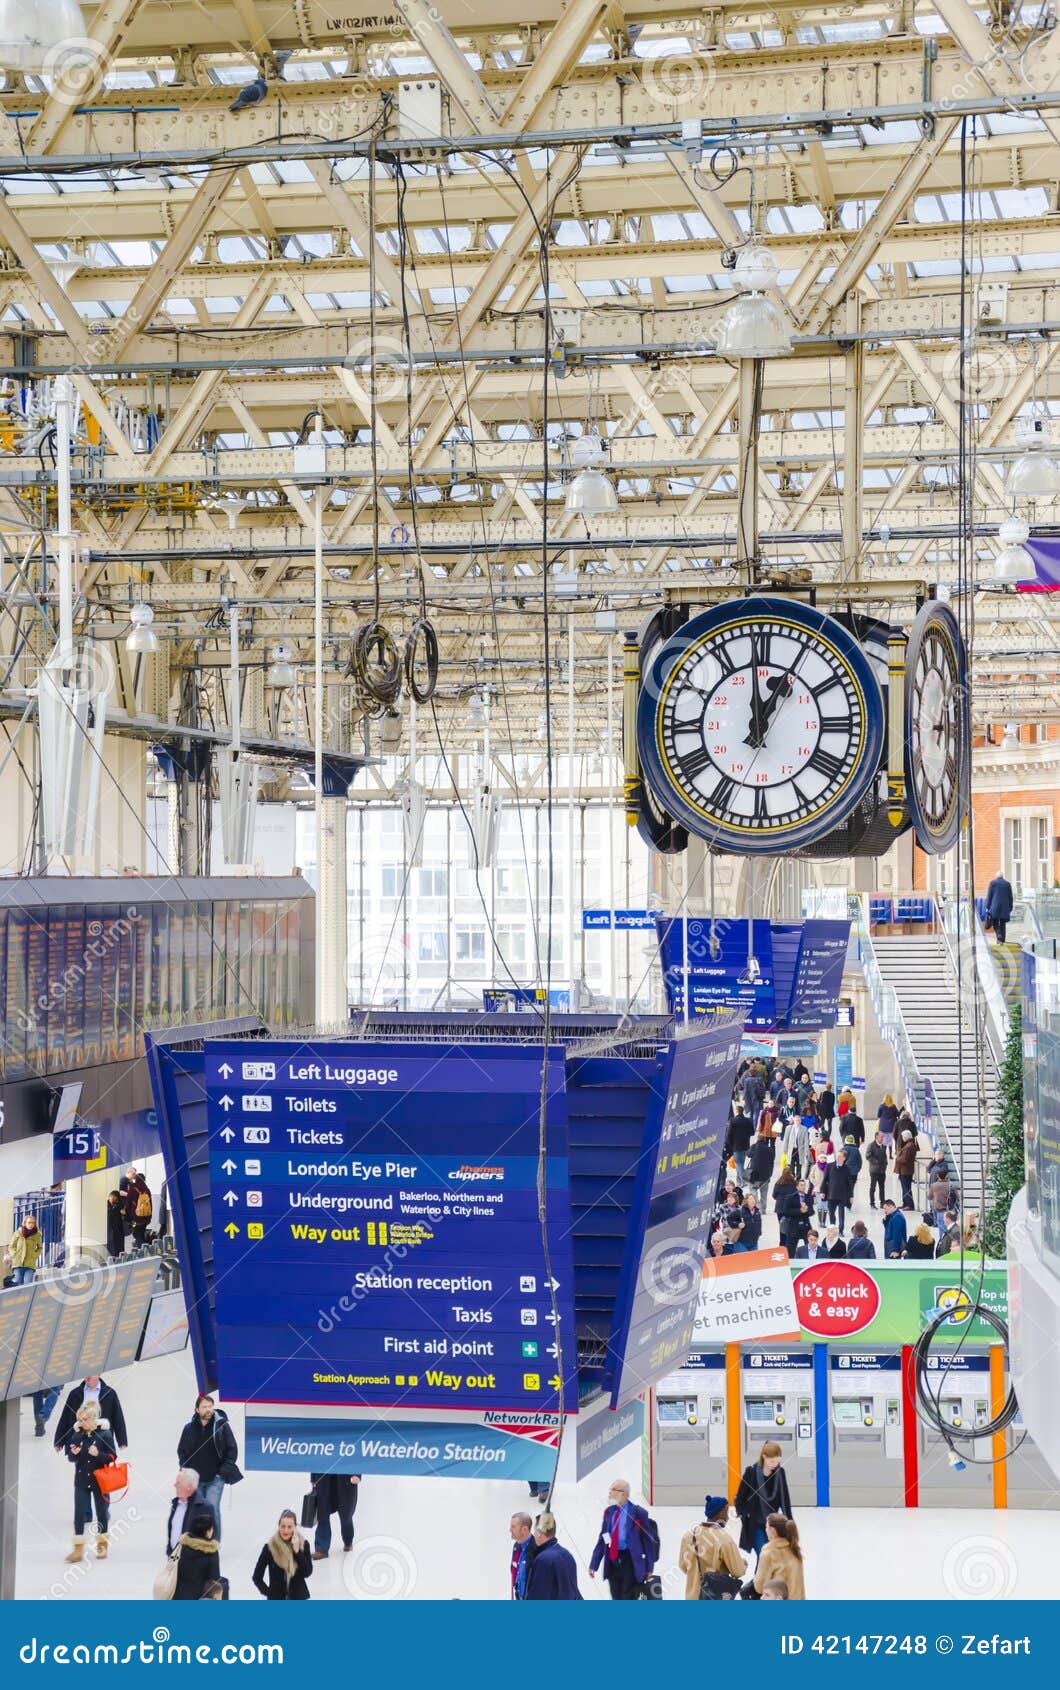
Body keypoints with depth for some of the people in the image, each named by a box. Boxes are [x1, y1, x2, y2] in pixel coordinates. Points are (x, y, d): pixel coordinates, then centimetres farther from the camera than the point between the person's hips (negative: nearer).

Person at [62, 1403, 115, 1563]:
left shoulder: (104, 1435, -10)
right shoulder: (77, 1436, 0)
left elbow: (112, 1457, -10)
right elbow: (70, 1457, 7)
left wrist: (98, 1454, -25)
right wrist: (74, 1454, -15)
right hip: (81, 1479, 2)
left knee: (102, 1511, 10)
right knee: (79, 1513, -1)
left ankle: (102, 1545, 26)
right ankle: (78, 1549, 4)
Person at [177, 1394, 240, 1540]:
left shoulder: (222, 1425, -6)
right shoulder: (190, 1428, 1)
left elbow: (232, 1449, -1)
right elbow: (181, 1451, 11)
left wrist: (224, 1470, -8)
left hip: (215, 1479, -3)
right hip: (195, 1479, 3)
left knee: (212, 1507, -14)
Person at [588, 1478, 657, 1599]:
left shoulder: (638, 1513, -7)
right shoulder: (609, 1511, 9)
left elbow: (648, 1541, -4)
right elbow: (602, 1539, 12)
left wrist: (649, 1567, -4)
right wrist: (594, 1564, 7)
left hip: (630, 1561, -5)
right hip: (612, 1561, 5)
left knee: (628, 1599, -5)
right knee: (616, 1600, 13)